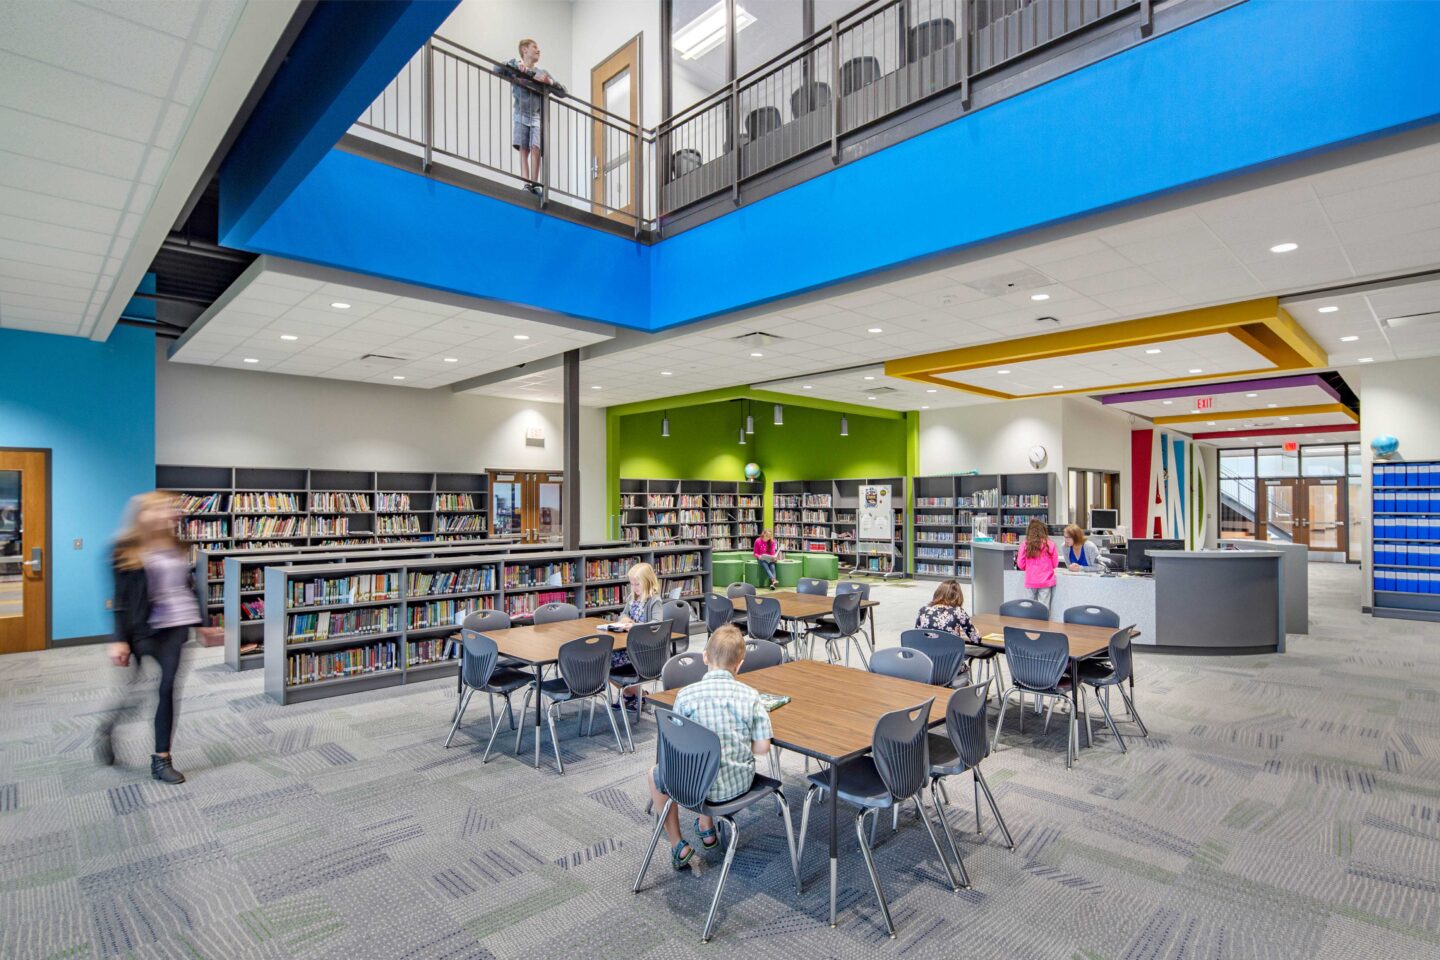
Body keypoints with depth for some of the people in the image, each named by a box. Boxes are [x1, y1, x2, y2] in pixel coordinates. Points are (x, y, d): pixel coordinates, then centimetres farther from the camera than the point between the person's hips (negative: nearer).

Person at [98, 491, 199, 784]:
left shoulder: (177, 547, 10)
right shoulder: (128, 551, -6)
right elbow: (123, 599, -8)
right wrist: (120, 640, -11)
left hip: (176, 627, 4)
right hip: (145, 630, -4)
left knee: (169, 689, 2)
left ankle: (161, 759, 11)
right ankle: (108, 727, 38)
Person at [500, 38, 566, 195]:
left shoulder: (543, 73, 16)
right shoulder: (515, 63, 11)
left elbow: (563, 92, 8)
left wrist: (549, 82, -11)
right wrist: (514, 64, -19)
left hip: (536, 117, 2)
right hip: (520, 115, -2)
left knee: (536, 149, -16)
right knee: (524, 150, -12)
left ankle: (534, 184, -15)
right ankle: (526, 185, -20)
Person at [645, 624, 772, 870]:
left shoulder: (686, 695, -16)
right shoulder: (751, 695, -11)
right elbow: (762, 748, -10)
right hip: (741, 781, 4)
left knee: (655, 774, 27)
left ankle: (678, 846, 28)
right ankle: (706, 828, 48)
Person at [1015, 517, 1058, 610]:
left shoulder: (1025, 545, -6)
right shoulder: (1049, 545, -6)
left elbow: (1021, 565, 1)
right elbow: (1055, 564, 5)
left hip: (1031, 582, 1)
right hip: (1046, 581, 0)